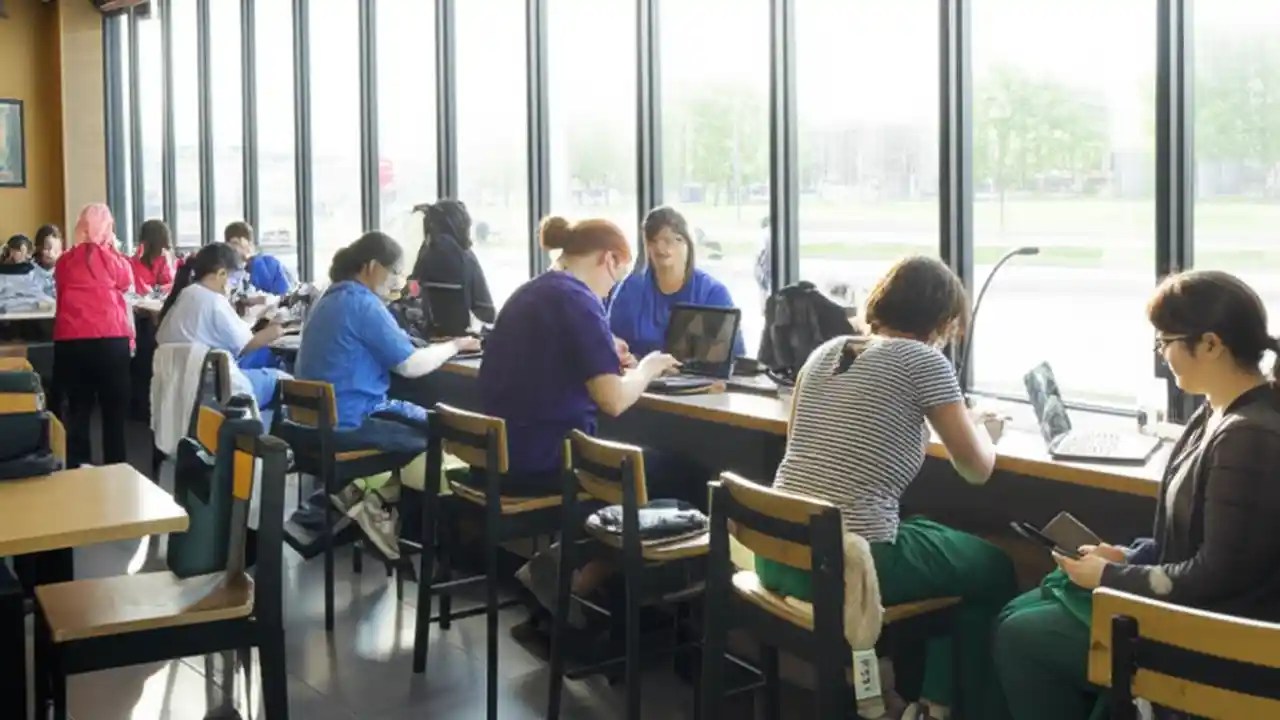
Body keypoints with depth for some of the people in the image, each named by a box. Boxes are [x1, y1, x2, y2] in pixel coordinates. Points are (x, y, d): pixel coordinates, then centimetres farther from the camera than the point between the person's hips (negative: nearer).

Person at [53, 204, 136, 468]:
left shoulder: (64, 261, 6)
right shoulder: (111, 257, -3)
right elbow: (127, 281, 16)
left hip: (69, 340, 3)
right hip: (110, 338, -3)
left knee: (77, 406, 12)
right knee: (114, 406, 7)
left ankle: (77, 466, 15)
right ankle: (115, 466, 10)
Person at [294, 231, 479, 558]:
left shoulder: (334, 297, 14)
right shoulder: (363, 303, -17)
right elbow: (410, 365, -17)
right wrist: (454, 346, -3)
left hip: (323, 417, 10)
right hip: (347, 423, -10)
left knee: (430, 422, 15)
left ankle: (365, 490, 9)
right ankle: (378, 500, 7)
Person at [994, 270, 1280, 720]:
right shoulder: (1218, 413, 5)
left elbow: (1217, 576, -24)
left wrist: (1110, 577, -15)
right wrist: (1130, 557, 3)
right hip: (1187, 606, 10)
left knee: (1019, 638, -4)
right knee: (1017, 616, 10)